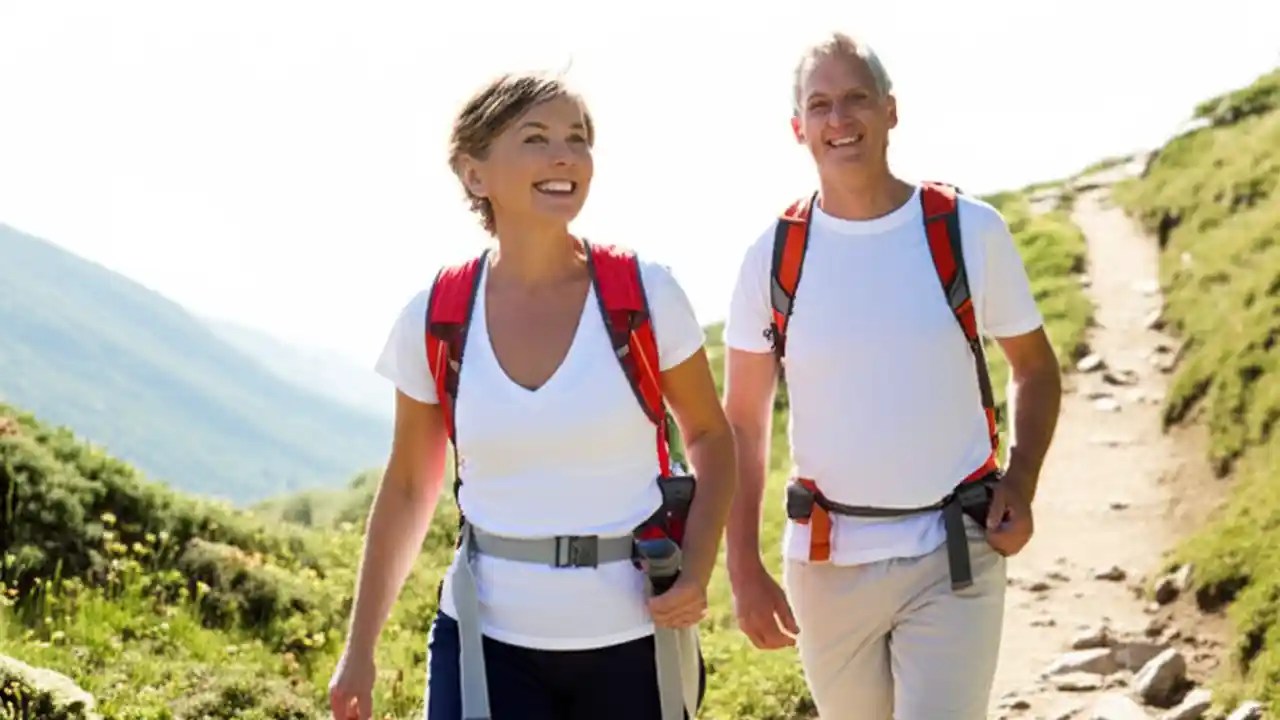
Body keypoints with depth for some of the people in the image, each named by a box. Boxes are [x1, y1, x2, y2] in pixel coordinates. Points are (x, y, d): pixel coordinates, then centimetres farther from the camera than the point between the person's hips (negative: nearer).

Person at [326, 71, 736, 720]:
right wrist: (360, 649, 10)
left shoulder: (645, 295, -7)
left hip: (630, 641, 0)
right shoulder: (433, 320, -3)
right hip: (488, 642, 0)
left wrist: (697, 573, -8)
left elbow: (710, 435, 8)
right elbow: (408, 487, 9)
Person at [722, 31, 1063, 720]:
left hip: (954, 558, -2)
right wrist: (745, 572, -3)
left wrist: (1020, 483, -8)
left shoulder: (970, 231, -5)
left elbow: (1034, 366, 9)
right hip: (826, 560, 2)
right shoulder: (774, 255, -2)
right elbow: (742, 423, 4)